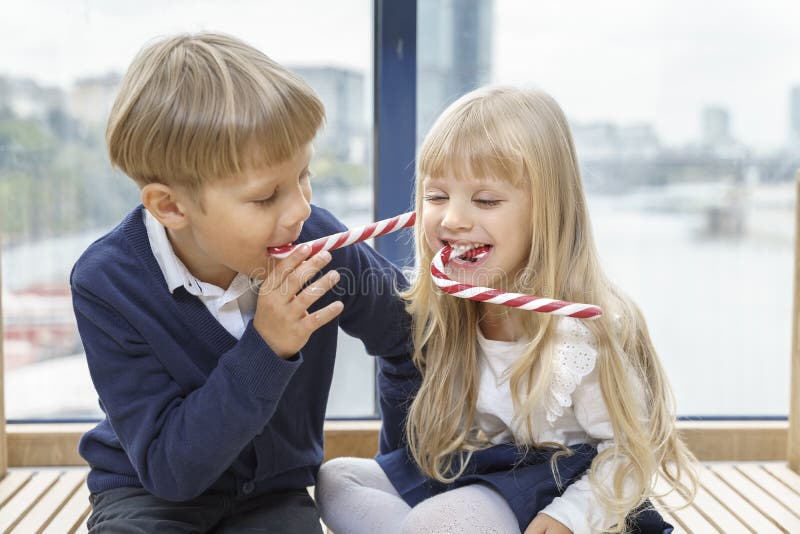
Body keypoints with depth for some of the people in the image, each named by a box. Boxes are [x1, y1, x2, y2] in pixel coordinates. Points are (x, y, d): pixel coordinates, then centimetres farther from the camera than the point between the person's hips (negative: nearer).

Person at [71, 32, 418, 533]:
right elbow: (169, 468, -24)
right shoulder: (108, 284, -24)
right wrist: (266, 349, -34)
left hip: (274, 491, 2)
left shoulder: (319, 244, -19)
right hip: (150, 492, -2)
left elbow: (404, 332, 3)